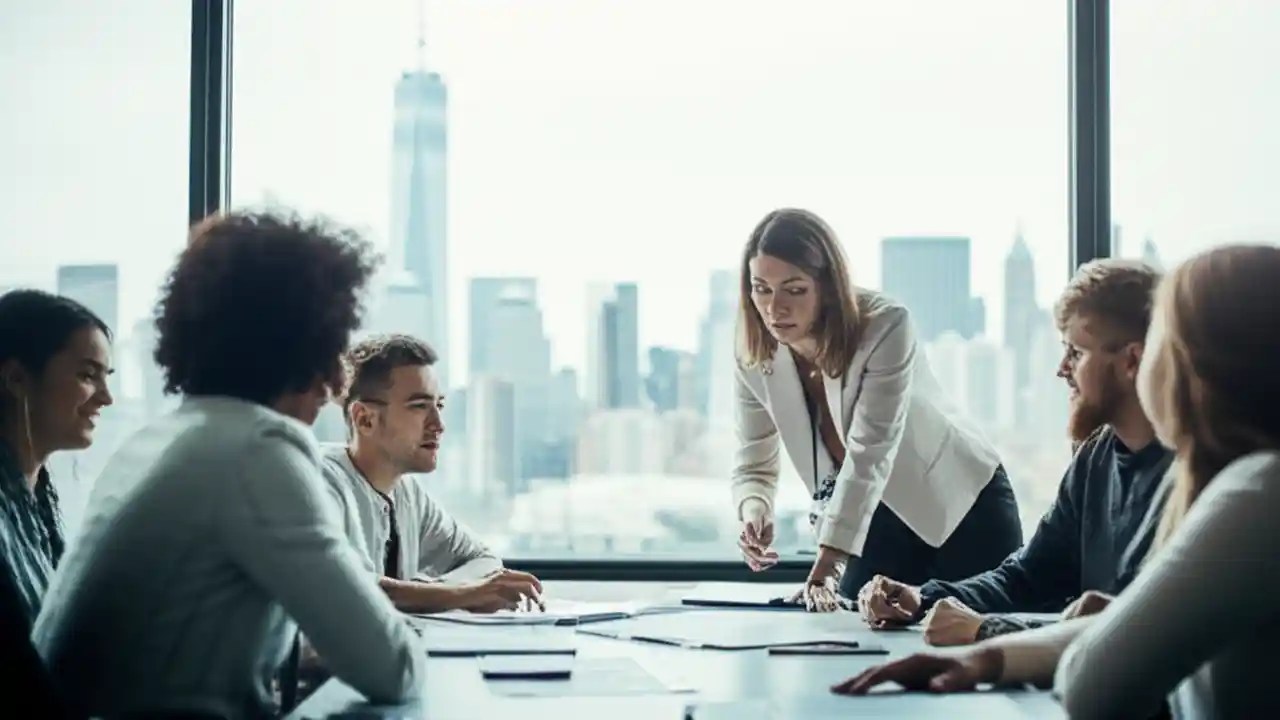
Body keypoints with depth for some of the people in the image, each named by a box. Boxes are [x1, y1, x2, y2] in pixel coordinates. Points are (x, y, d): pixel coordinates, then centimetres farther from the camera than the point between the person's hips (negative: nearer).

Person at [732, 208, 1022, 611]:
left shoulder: (885, 327, -29)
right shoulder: (754, 354, -14)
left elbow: (868, 456, -35)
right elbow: (754, 465, -5)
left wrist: (822, 573, -43)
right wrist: (754, 511, -30)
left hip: (964, 505, -4)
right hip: (880, 516, 4)